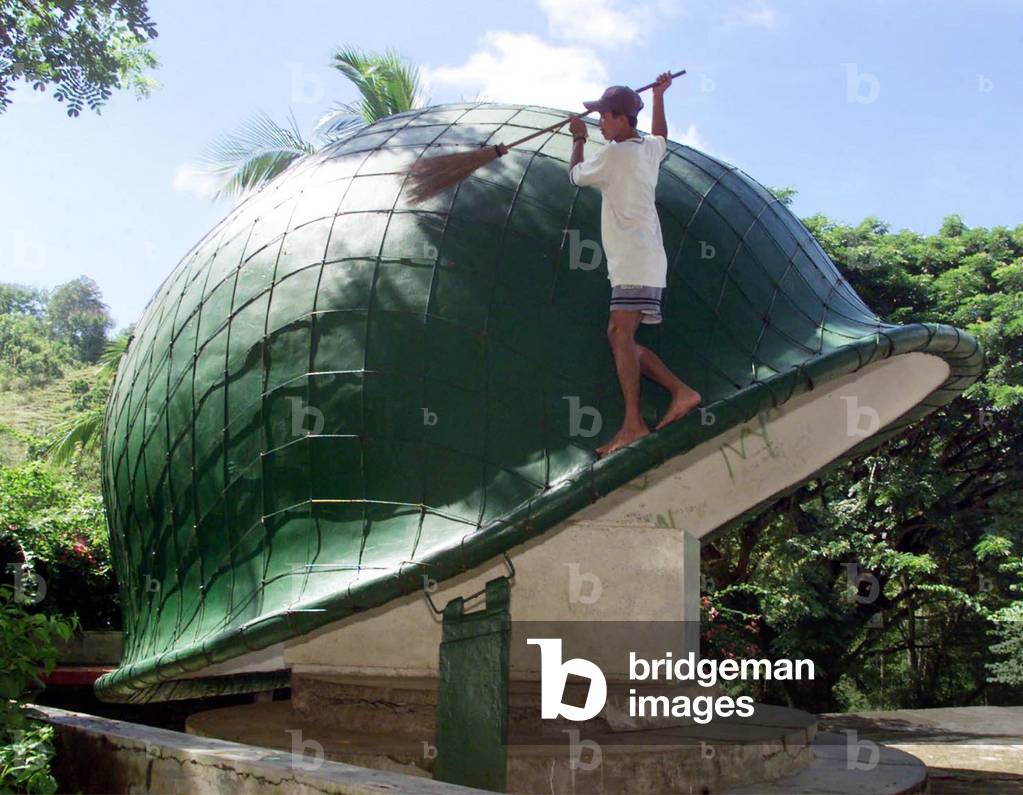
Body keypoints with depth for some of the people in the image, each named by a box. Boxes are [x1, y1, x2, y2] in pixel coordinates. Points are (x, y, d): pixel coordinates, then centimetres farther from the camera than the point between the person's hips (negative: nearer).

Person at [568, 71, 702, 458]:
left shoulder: (613, 154, -8)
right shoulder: (649, 148, 17)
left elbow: (576, 174, 8)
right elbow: (661, 137, 43)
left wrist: (578, 140, 24)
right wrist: (658, 96, 47)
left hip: (634, 259, -10)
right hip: (644, 260, 10)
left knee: (621, 334, -19)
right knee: (620, 337, 11)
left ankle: (633, 423, -28)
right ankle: (680, 391, 6)